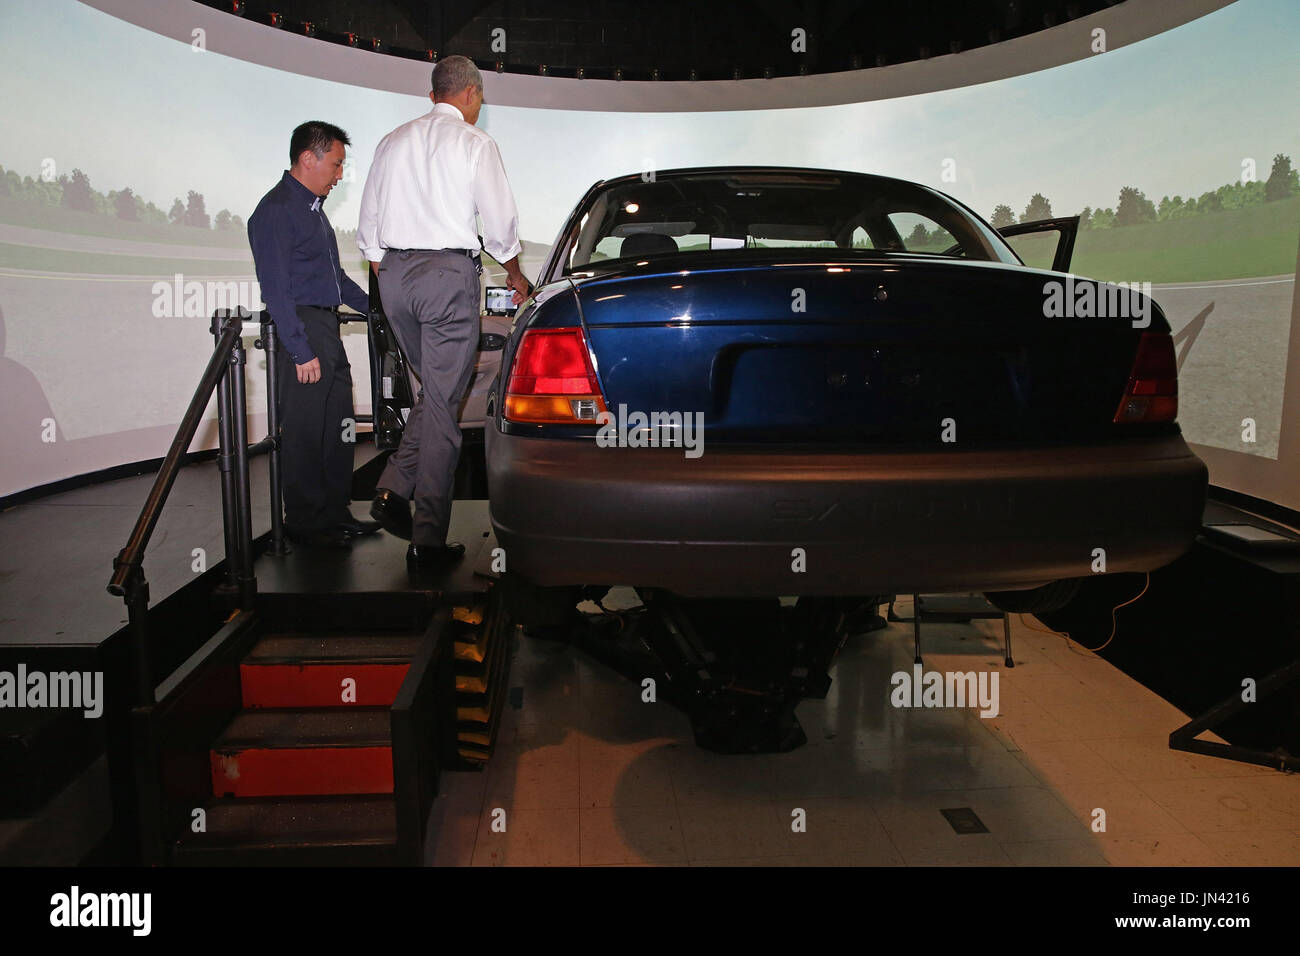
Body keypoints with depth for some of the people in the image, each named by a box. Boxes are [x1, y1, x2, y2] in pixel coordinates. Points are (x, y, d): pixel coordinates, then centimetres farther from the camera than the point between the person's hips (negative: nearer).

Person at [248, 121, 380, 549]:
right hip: (302, 329, -10)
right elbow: (276, 288, -17)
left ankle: (335, 513, 22)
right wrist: (301, 351, -21)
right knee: (305, 430, -3)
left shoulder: (313, 206, 19)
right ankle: (304, 523, 7)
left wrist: (373, 306, 26)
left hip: (328, 329, 10)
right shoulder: (275, 210, -11)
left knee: (338, 425, 12)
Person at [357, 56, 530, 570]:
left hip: (393, 273, 6)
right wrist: (516, 276, 16)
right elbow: (500, 225, 0)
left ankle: (393, 491, 3)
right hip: (448, 273, -5)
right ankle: (429, 541, -1)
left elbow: (368, 228, 15)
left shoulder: (393, 141, 16)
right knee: (443, 402, -3)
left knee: (434, 389, 19)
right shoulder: (475, 142, 0)